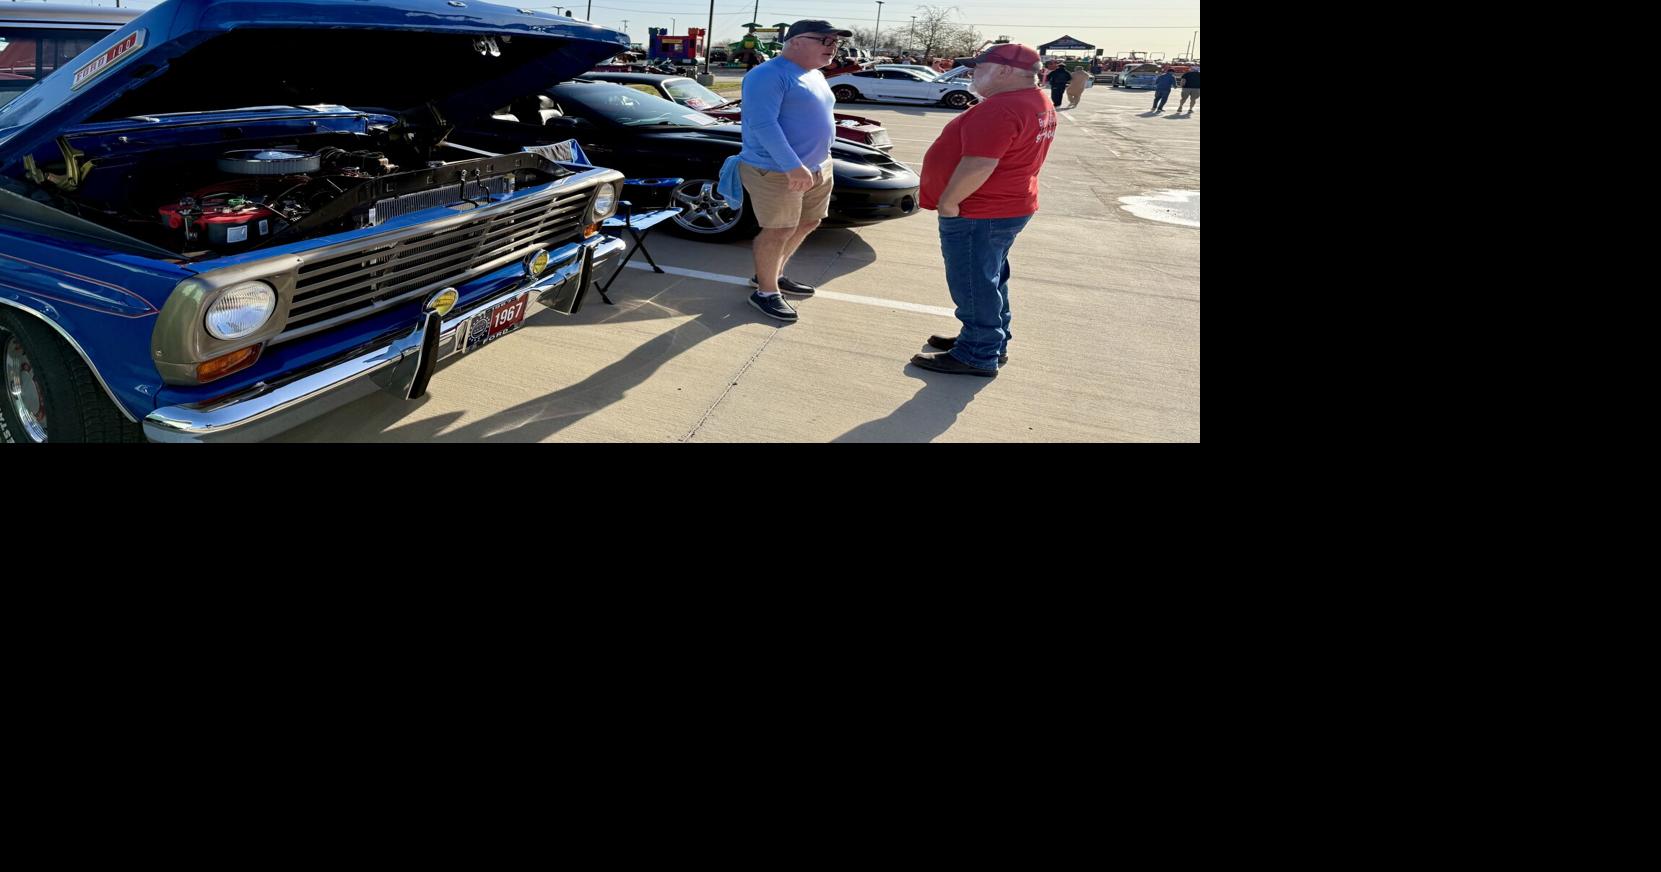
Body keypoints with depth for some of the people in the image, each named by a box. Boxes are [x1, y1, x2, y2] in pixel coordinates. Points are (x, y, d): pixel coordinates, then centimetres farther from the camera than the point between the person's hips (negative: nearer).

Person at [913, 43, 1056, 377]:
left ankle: (977, 356, 6)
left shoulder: (1001, 108, -23)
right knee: (989, 279, 20)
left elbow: (977, 165, -29)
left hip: (977, 214, -11)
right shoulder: (1037, 104, 11)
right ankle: (993, 342, 30)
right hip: (1008, 208, 11)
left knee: (974, 285, -2)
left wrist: (948, 201, -19)